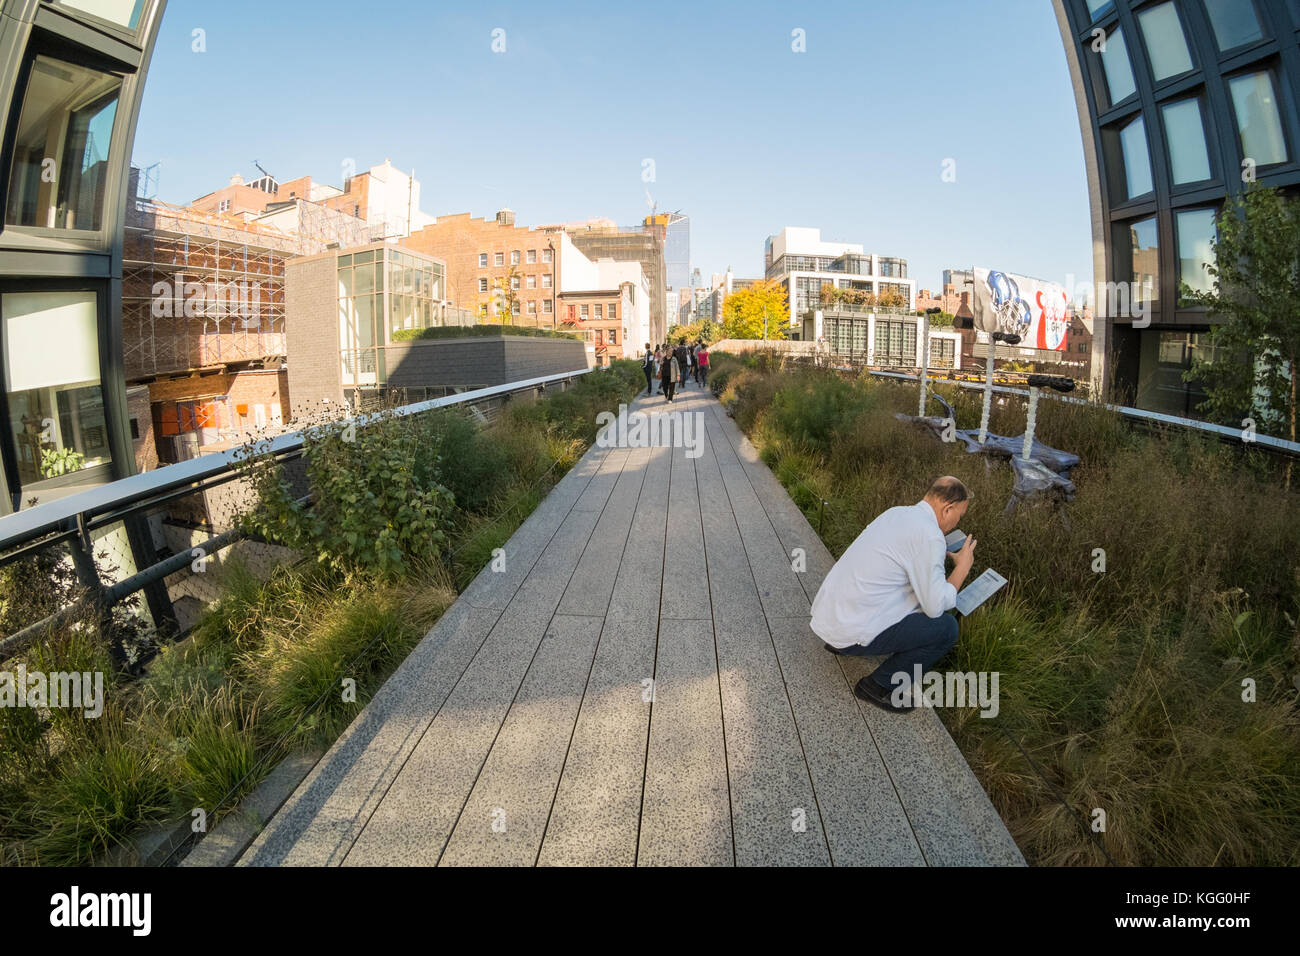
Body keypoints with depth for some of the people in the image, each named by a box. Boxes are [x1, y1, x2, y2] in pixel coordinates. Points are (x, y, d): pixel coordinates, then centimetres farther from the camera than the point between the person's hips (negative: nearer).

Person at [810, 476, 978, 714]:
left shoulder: (897, 513, 9)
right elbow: (935, 606, -14)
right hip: (852, 630, -9)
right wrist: (962, 566, -1)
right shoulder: (929, 536, -18)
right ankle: (879, 685, 6)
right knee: (946, 628, -3)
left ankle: (841, 643, 23)